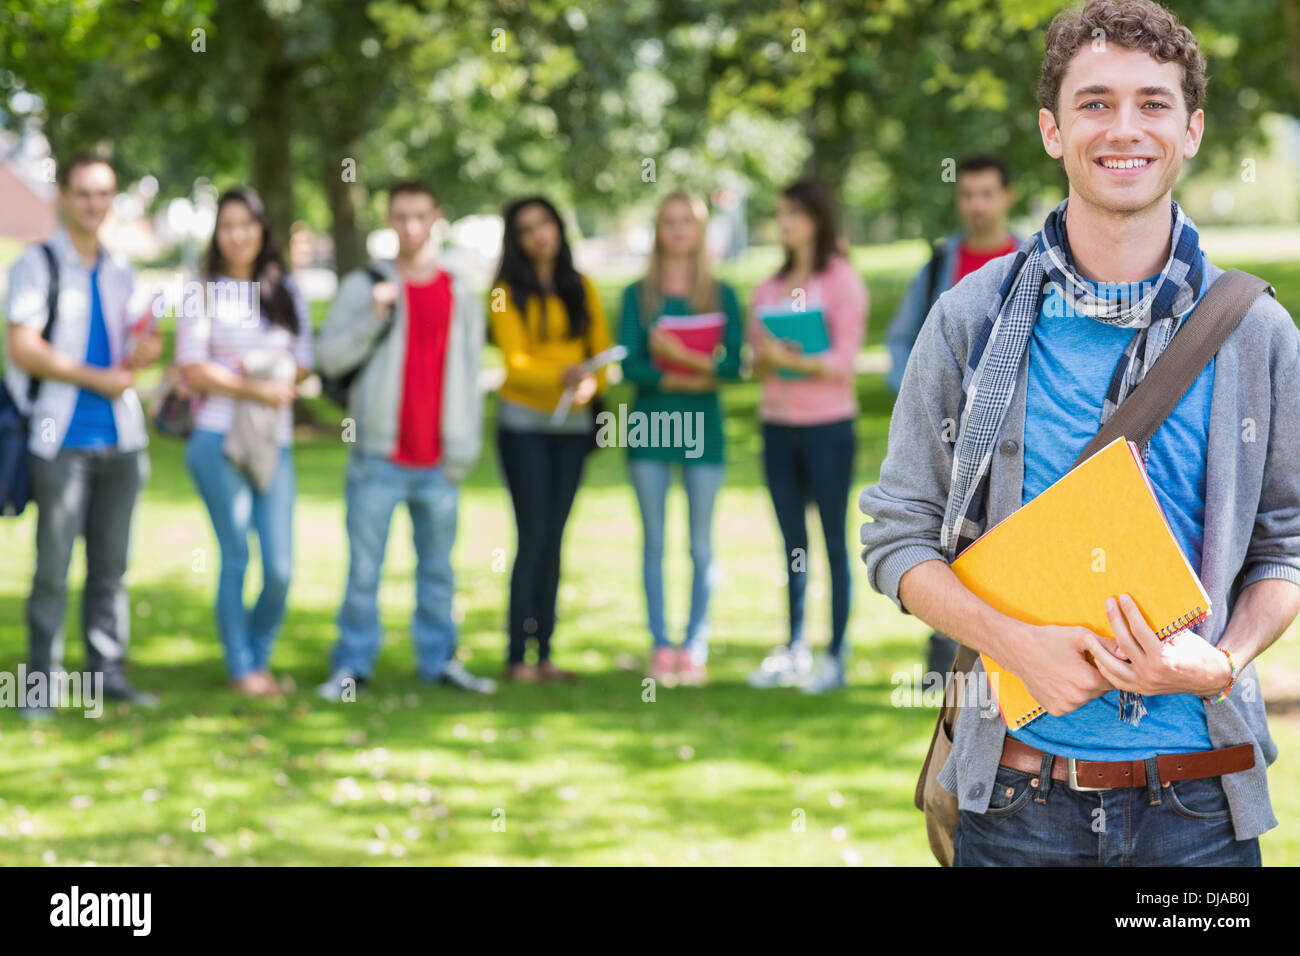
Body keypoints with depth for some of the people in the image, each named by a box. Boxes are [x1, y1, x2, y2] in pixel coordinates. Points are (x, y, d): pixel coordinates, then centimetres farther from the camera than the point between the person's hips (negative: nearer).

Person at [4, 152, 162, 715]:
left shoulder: (118, 273, 17)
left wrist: (144, 352, -3)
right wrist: (99, 379, -13)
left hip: (120, 438, 5)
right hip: (62, 439, -5)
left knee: (111, 564, 6)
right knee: (53, 567, -5)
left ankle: (108, 670, 13)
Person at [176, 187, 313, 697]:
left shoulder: (285, 292, 14)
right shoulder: (204, 293, 2)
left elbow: (302, 364, 13)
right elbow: (193, 370, -5)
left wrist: (281, 379, -5)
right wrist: (255, 389, -11)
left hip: (275, 443, 3)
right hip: (219, 441, -3)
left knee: (281, 566, -3)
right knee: (236, 556, -2)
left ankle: (260, 654, 18)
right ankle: (241, 667, 9)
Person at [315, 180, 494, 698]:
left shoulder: (460, 293, 10)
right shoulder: (363, 286, 2)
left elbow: (469, 373, 12)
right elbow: (330, 356, -4)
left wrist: (464, 449, 5)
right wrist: (373, 317, -19)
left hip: (437, 461, 2)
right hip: (379, 456, -2)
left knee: (437, 567, 8)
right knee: (364, 567, -2)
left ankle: (439, 660, 16)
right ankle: (352, 665, 4)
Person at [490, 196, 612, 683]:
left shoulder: (582, 289, 11)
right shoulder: (508, 293, -3)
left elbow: (602, 349, 8)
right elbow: (516, 362, -11)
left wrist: (591, 382, -15)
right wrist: (561, 376, -30)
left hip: (572, 423, 4)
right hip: (524, 421, -4)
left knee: (553, 538, 6)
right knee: (533, 537, -10)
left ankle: (544, 653, 8)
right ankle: (518, 656, -8)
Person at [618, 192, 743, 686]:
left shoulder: (721, 295, 6)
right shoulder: (638, 294, 6)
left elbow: (733, 365, -3)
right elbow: (630, 364, -2)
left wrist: (688, 357, -21)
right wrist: (677, 380, -16)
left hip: (702, 423, 0)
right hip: (650, 422, 0)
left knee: (701, 544, 0)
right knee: (654, 539, 2)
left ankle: (695, 648, 5)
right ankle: (660, 645, 7)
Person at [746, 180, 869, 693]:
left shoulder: (842, 279, -3)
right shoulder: (771, 285, 14)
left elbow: (844, 359, -9)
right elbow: (757, 358, 13)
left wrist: (796, 361, -21)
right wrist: (765, 359, -8)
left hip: (827, 424, -5)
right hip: (778, 421, 5)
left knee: (834, 539, -3)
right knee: (792, 540, 8)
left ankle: (836, 655, -2)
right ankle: (795, 650, 12)